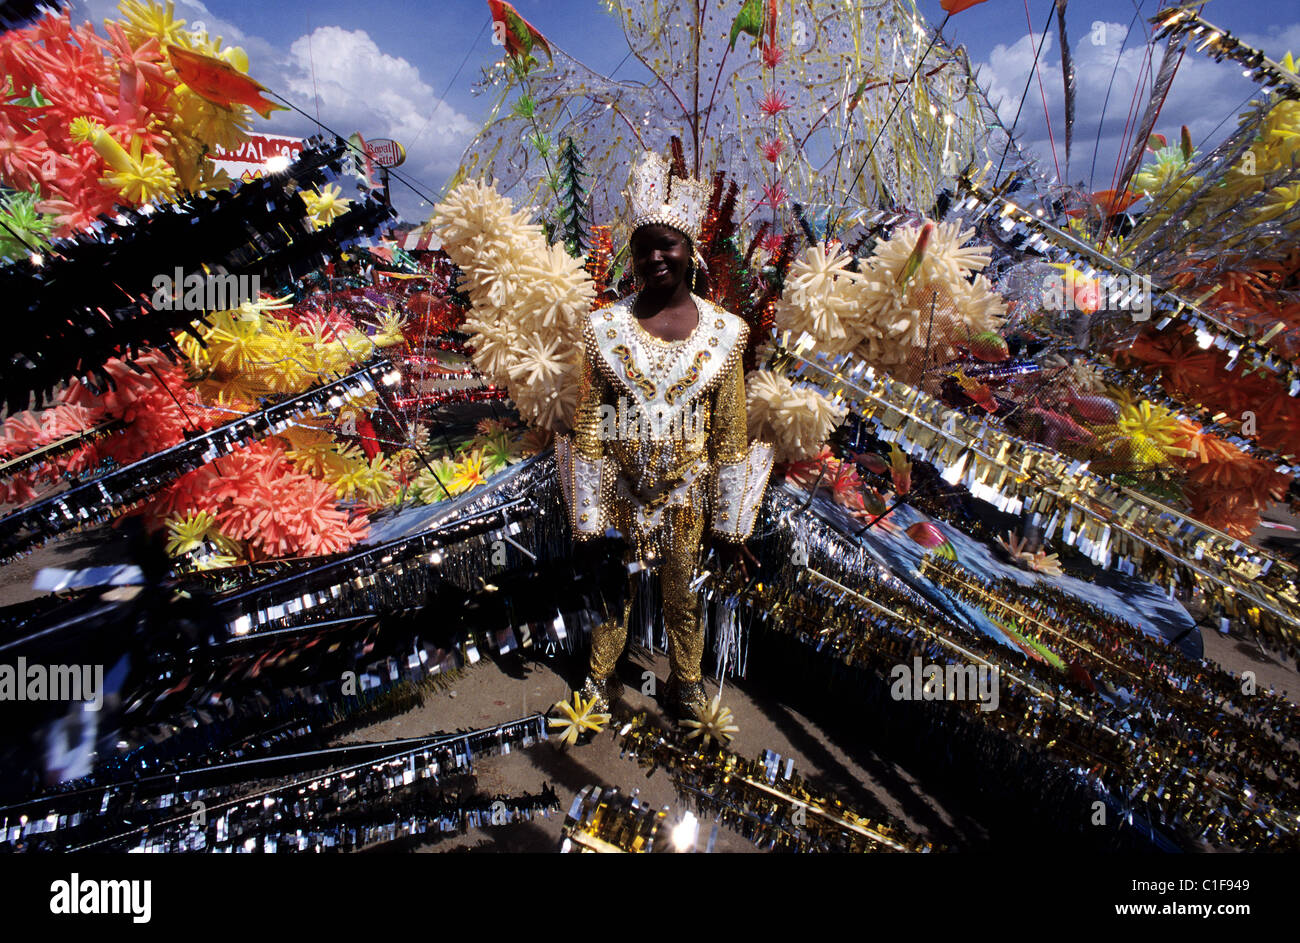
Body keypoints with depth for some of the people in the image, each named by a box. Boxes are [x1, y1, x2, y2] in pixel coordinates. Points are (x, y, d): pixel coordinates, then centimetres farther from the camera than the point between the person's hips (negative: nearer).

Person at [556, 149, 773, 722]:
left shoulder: (724, 332, -5)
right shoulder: (605, 328, -7)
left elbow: (731, 438, -2)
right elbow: (588, 432, -5)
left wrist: (730, 527, -1)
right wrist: (589, 521, -6)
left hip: (687, 491, 1)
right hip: (622, 489, 0)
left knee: (684, 596, 18)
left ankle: (687, 681, 45)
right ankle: (600, 675, 44)